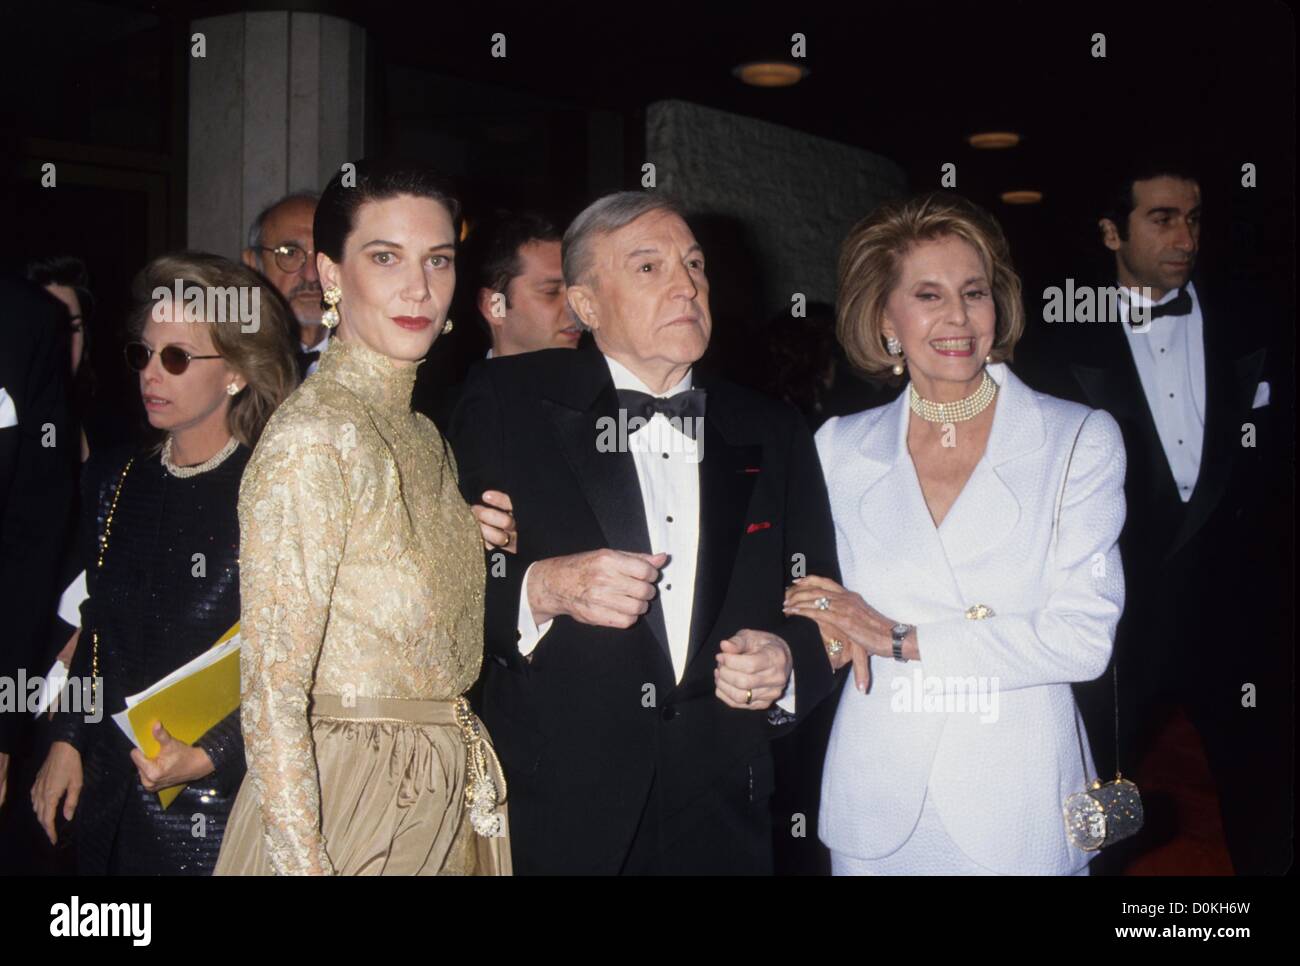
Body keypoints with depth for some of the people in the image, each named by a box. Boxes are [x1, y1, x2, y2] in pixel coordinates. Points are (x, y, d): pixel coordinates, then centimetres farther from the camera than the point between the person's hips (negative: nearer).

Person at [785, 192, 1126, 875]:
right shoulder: (839, 447, 2)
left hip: (1018, 808, -2)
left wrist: (900, 637, -16)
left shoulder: (1081, 440, -6)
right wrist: (828, 625, -10)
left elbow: (1083, 638, -13)